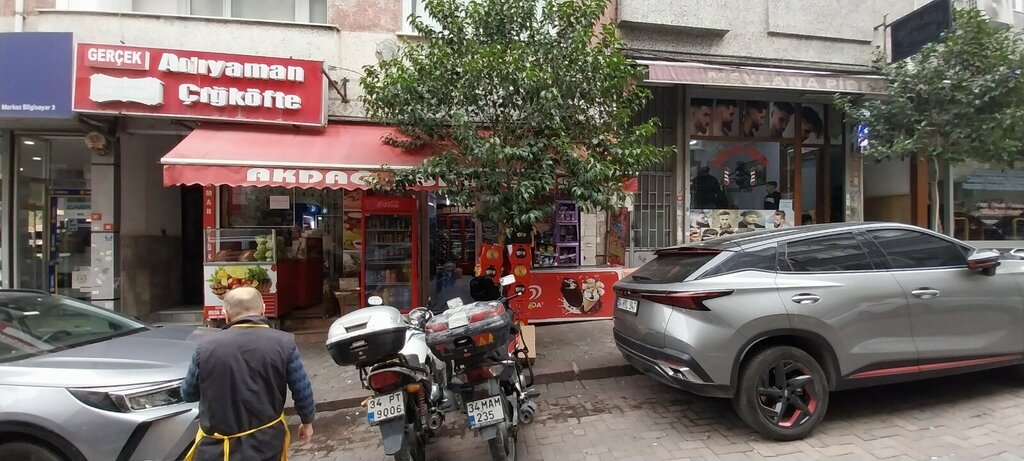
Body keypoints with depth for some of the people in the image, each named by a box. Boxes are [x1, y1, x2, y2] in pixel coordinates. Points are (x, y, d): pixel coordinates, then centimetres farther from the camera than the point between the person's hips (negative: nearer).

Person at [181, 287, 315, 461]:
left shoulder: (206, 347, -11)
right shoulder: (284, 343, -14)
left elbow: (188, 393, 4)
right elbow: (302, 390, -6)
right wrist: (307, 422, 11)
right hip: (266, 443, 0)